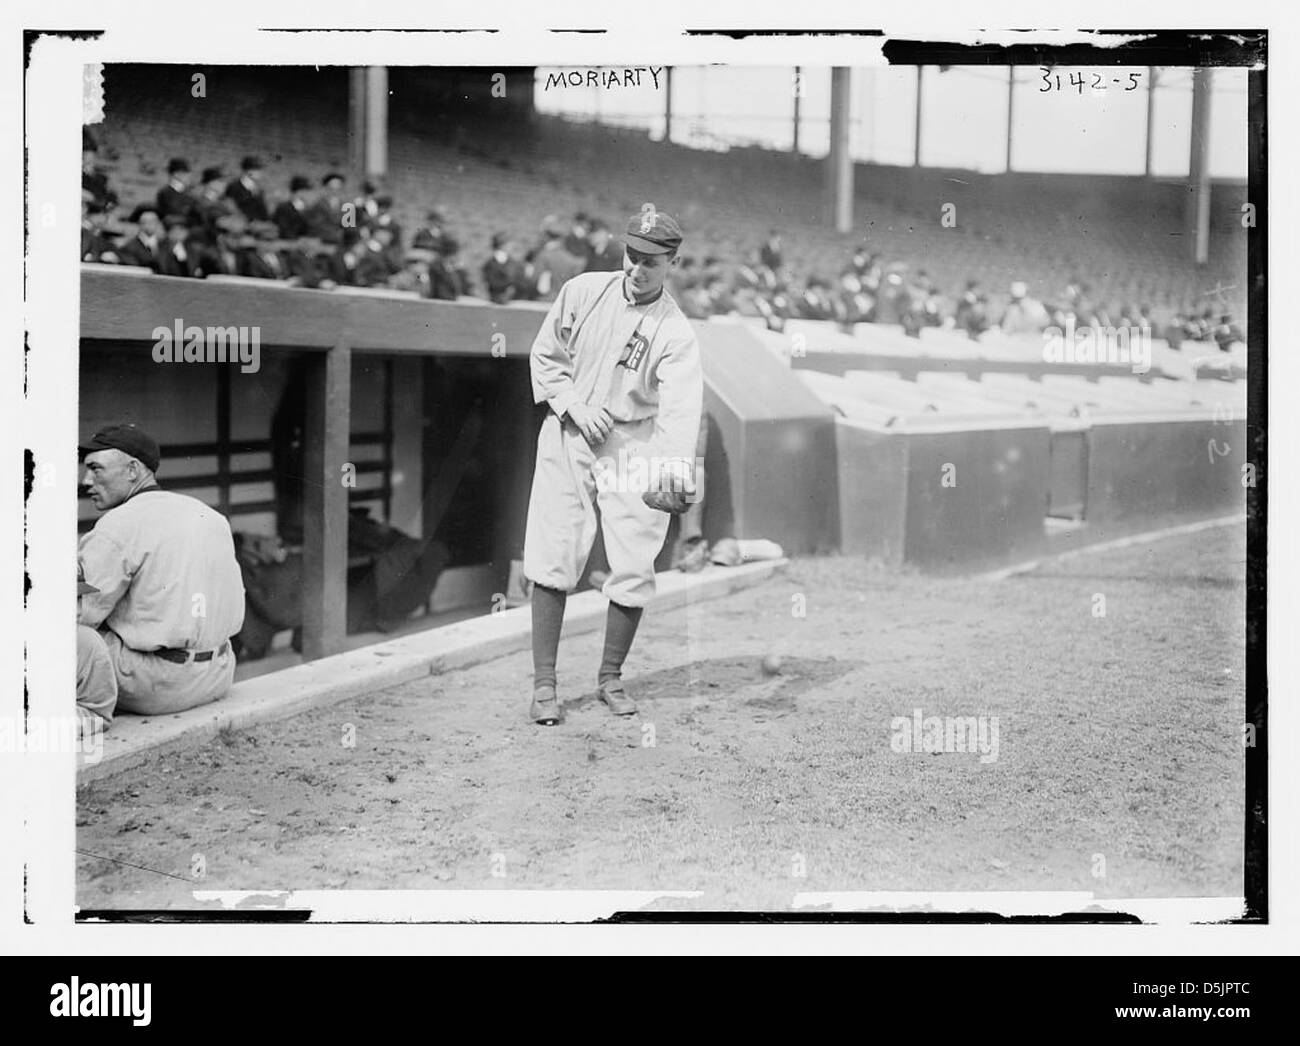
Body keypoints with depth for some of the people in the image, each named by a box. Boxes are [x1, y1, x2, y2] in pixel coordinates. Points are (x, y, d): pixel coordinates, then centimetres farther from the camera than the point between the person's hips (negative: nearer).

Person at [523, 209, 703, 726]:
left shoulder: (677, 334, -11)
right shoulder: (583, 291, -1)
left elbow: (680, 406, -25)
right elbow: (544, 356, 7)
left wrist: (678, 461, -44)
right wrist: (573, 407, -9)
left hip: (634, 448, -1)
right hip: (566, 437, 1)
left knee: (633, 569, -4)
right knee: (551, 562, -5)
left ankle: (611, 677, 18)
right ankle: (544, 684, 4)